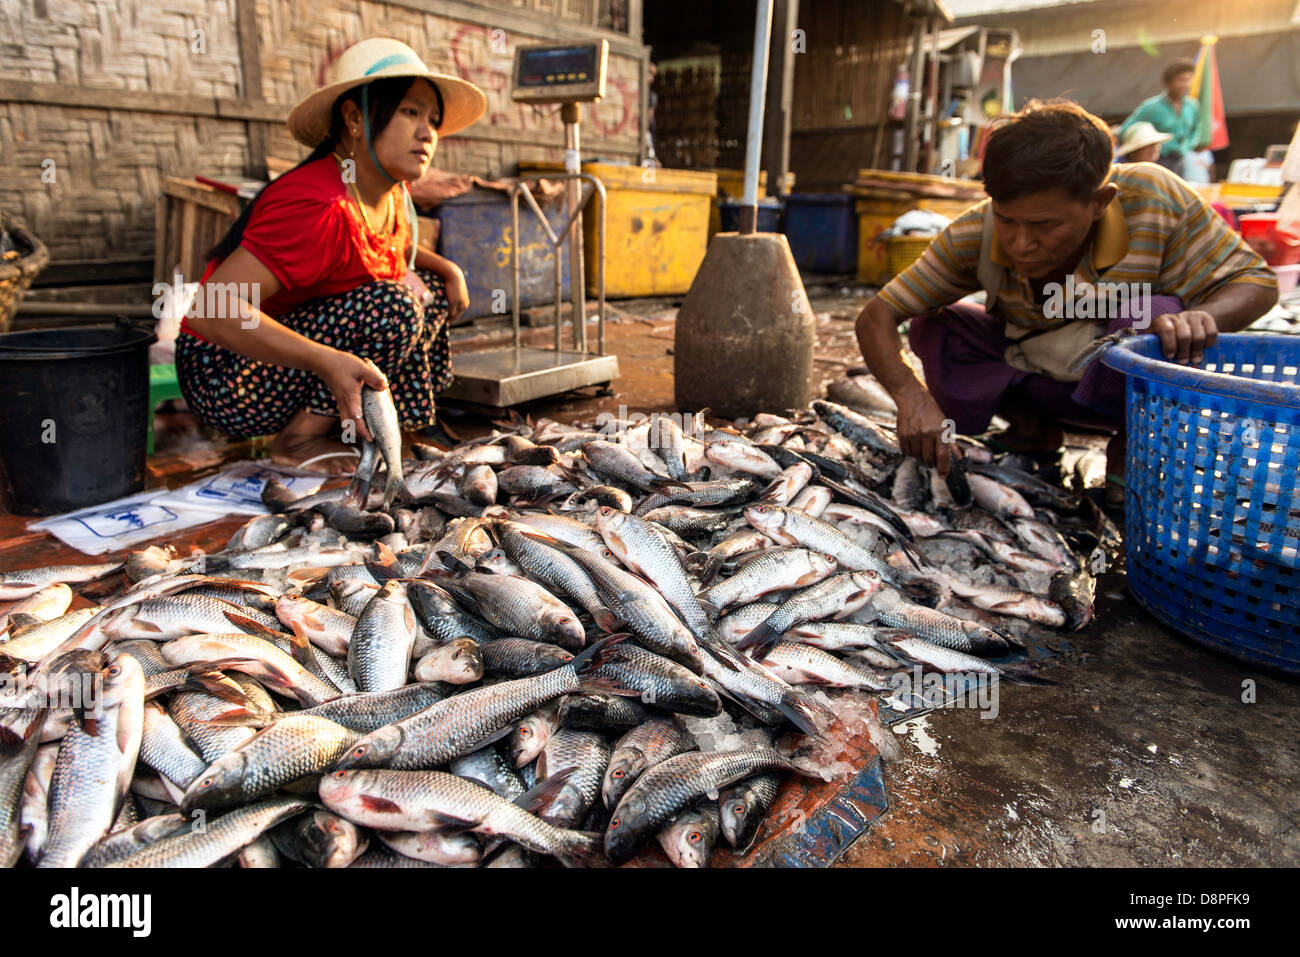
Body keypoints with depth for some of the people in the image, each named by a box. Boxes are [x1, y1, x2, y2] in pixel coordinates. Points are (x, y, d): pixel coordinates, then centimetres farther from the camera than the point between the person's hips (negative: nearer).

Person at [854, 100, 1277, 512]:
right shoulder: (974, 237, -25)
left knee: (1151, 315, -35)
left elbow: (1256, 281, -17)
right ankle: (1031, 427, 3)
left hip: (1141, 381, -2)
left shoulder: (1154, 197, -28)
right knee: (932, 332, -20)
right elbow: (876, 316, -25)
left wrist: (1202, 317, -42)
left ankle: (1132, 448, -6)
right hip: (1036, 381, 2)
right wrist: (911, 395, -44)